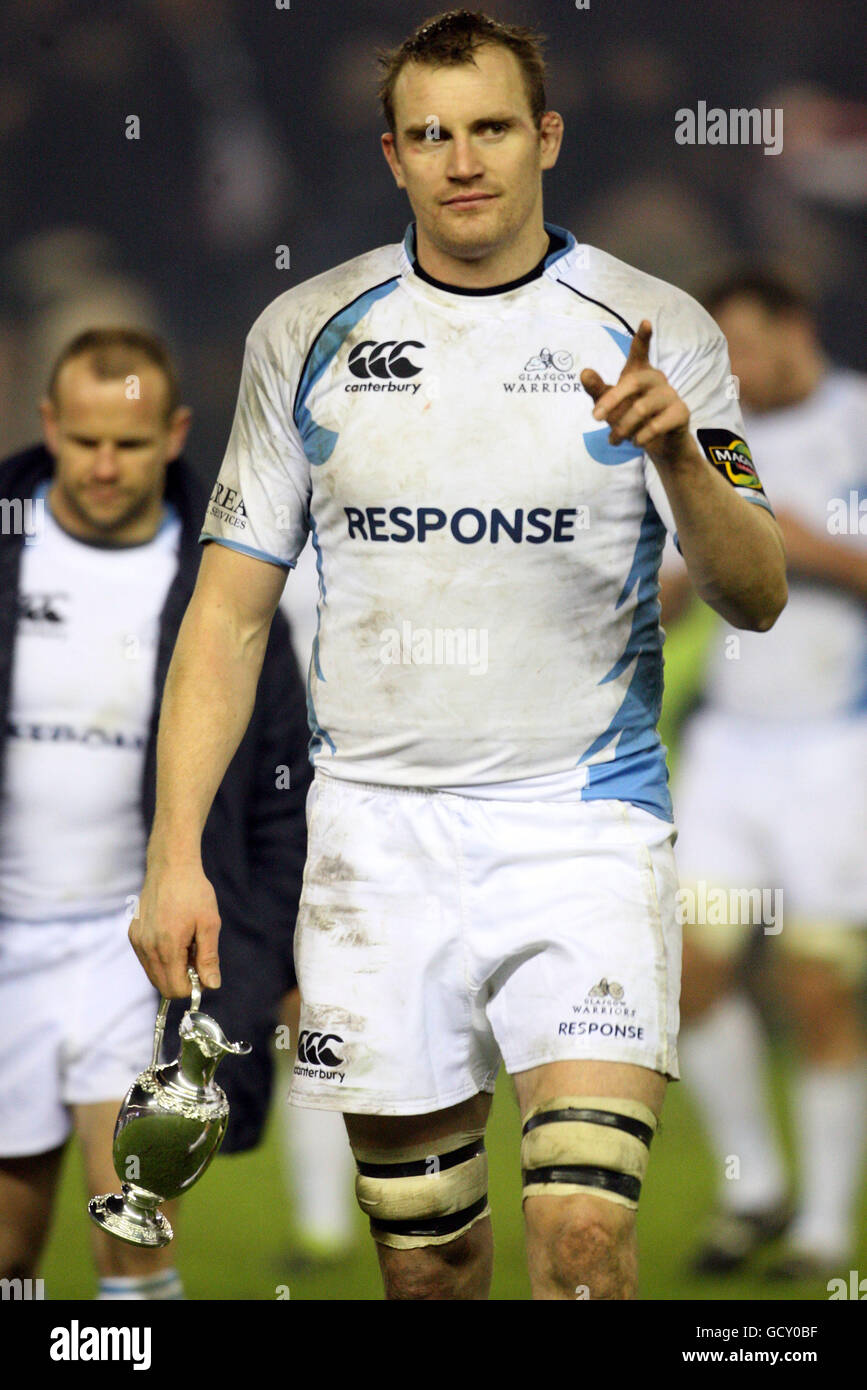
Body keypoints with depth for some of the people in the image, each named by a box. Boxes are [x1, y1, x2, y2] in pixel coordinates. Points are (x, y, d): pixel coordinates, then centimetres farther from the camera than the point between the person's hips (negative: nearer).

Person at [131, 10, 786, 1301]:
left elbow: (756, 598, -4)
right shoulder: (305, 334, 6)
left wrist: (680, 456, -24)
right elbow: (230, 613, 9)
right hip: (378, 839, 2)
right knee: (424, 1257, 5)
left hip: (585, 826, -2)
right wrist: (175, 853, 0)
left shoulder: (656, 330, 1)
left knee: (586, 1233, -17)